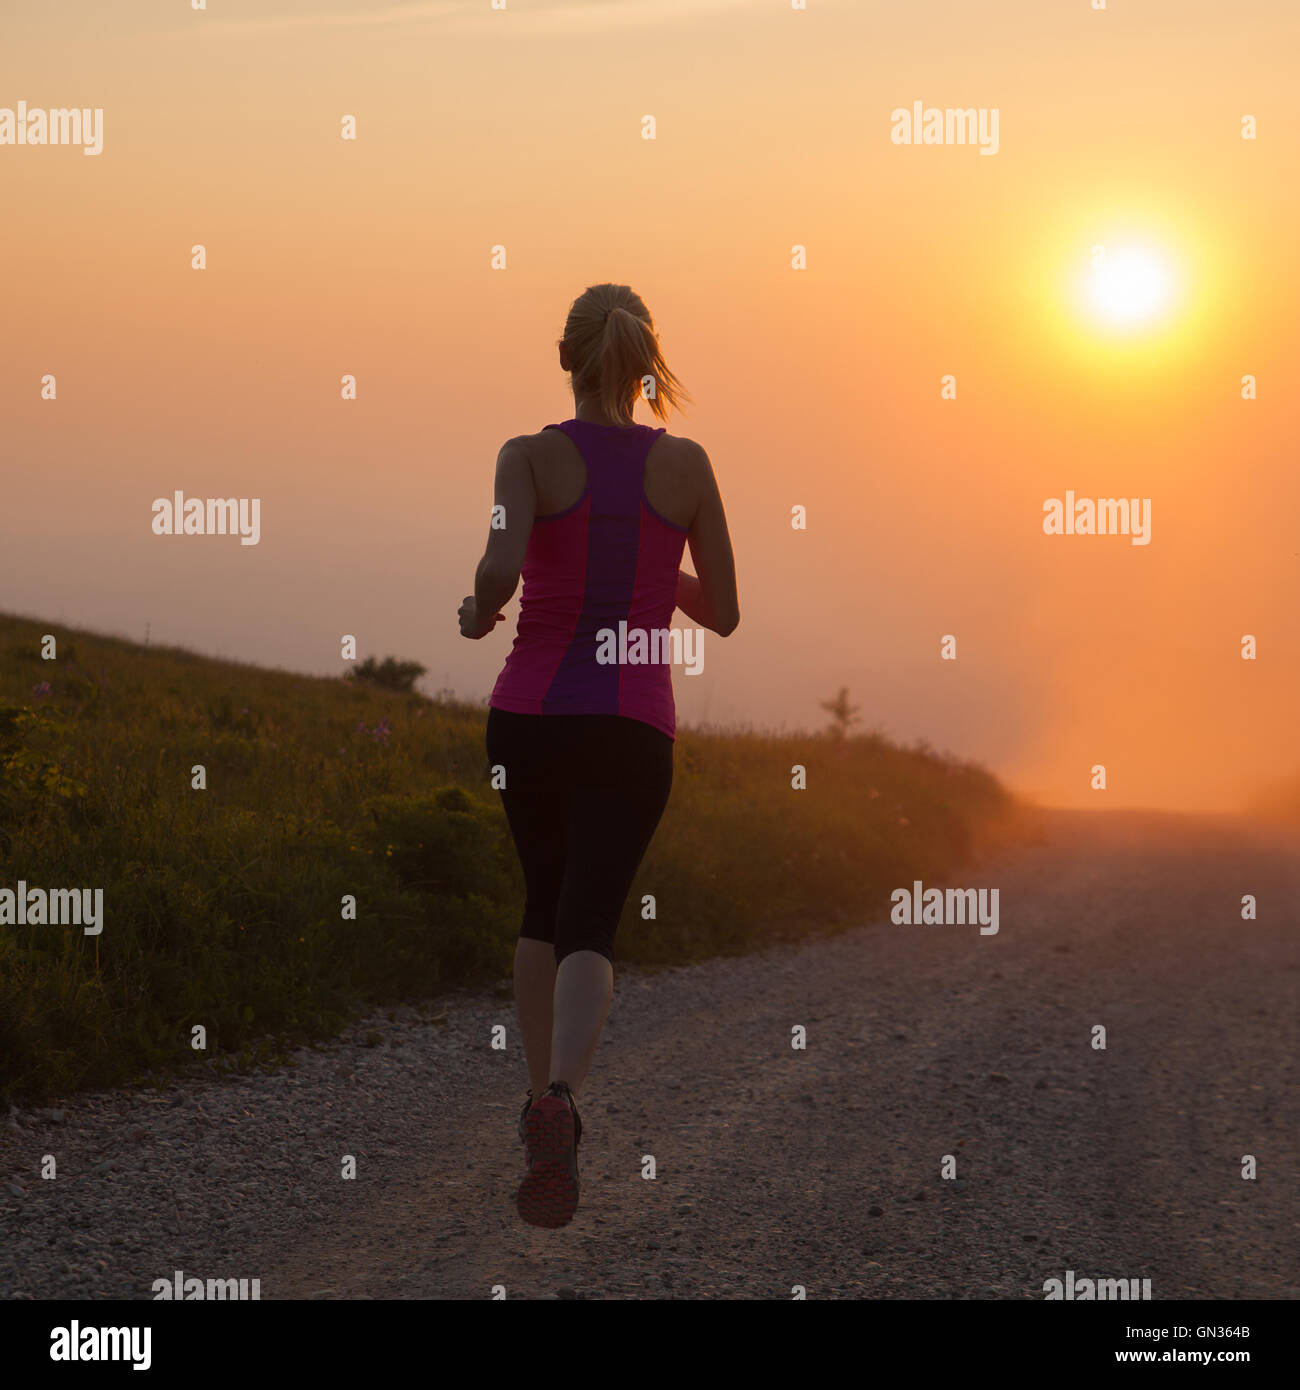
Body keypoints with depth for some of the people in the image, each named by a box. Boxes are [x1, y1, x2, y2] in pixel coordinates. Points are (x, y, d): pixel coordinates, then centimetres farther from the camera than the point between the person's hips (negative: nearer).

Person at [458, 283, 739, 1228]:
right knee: (590, 924, -7)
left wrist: (478, 614, 2)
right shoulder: (686, 464, 2)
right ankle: (560, 1095, -34)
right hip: (634, 725, -1)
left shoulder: (531, 456, -3)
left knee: (544, 902, 22)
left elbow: (501, 567, -20)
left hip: (531, 714, 1)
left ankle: (544, 1102, 26)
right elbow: (722, 614, 7)